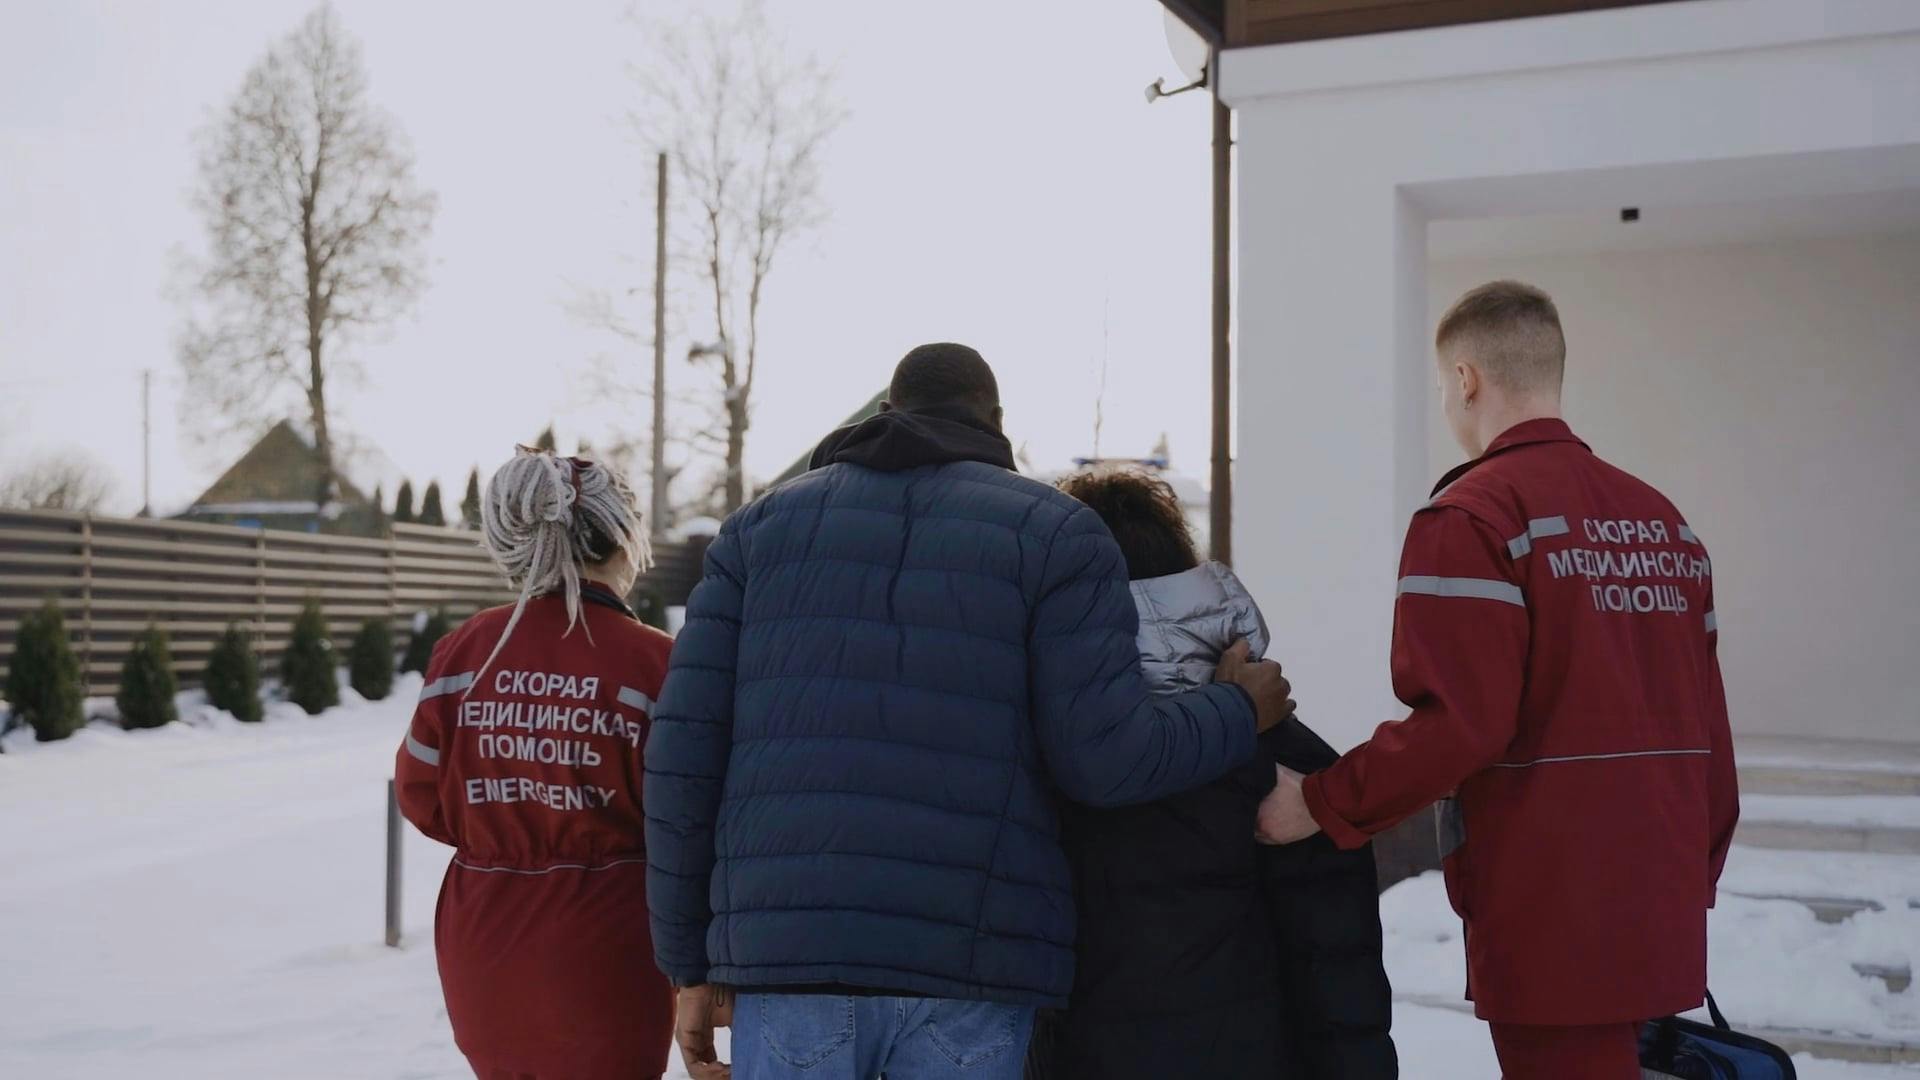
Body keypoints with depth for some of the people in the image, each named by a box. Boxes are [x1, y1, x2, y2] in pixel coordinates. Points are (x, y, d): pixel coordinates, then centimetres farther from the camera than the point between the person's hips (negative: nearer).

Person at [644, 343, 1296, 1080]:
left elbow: (684, 748, 7)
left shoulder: (766, 523, 15)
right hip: (968, 965, -2)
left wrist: (690, 961, 13)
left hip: (786, 950, 2)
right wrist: (1239, 712, 14)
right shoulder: (1053, 531, 6)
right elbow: (1106, 756, -6)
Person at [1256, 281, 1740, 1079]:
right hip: (1660, 912, 7)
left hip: (1552, 921, -7)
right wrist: (1696, 875, 20)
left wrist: (1319, 805, -10)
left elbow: (1457, 723, -21)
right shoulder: (1662, 520, 11)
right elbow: (1706, 724, 12)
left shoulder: (1471, 516, -11)